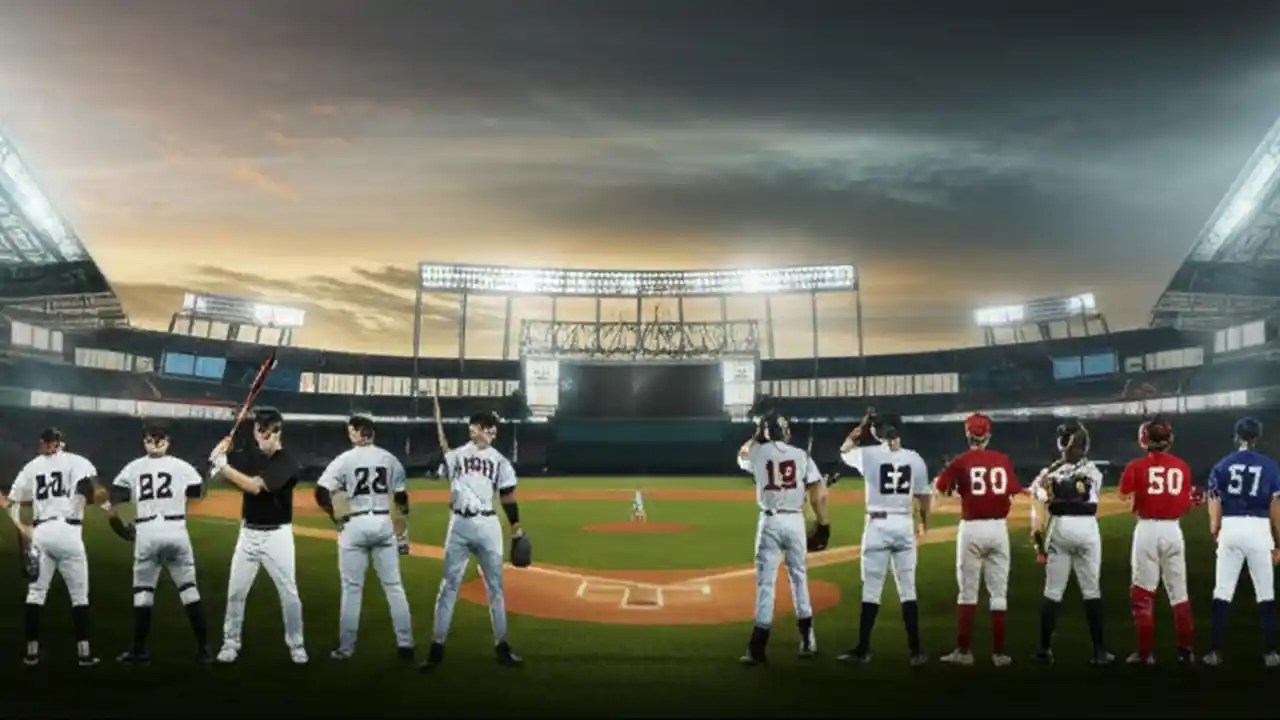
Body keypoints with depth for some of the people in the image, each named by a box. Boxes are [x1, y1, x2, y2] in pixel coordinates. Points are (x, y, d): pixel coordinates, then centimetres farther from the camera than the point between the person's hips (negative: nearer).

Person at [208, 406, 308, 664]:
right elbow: (216, 460, -1)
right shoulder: (249, 451, 2)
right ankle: (230, 643, 23)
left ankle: (296, 645, 16)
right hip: (248, 533, 5)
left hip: (277, 535, -4)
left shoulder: (287, 462, -17)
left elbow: (255, 486, -28)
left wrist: (224, 466, -30)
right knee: (235, 592, 8)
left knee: (289, 593, 1)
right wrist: (222, 448, -21)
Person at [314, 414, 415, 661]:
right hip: (384, 524, 2)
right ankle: (405, 643, 10)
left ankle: (346, 647, 13)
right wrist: (403, 532, 13)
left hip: (355, 525, -2)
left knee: (352, 588, 7)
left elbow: (321, 492, -12)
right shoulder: (389, 459, 3)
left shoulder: (345, 460, -5)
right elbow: (401, 499, 6)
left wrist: (335, 518, 1)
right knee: (394, 586, 9)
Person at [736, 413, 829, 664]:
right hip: (795, 521, 2)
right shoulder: (801, 455, 3)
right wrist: (824, 523, 7)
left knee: (765, 582, -1)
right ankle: (807, 639, 23)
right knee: (799, 577, 17)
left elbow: (744, 450, 26)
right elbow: (819, 494, -1)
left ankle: (758, 648, -3)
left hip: (770, 522, -2)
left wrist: (758, 435, 29)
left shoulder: (758, 452, -1)